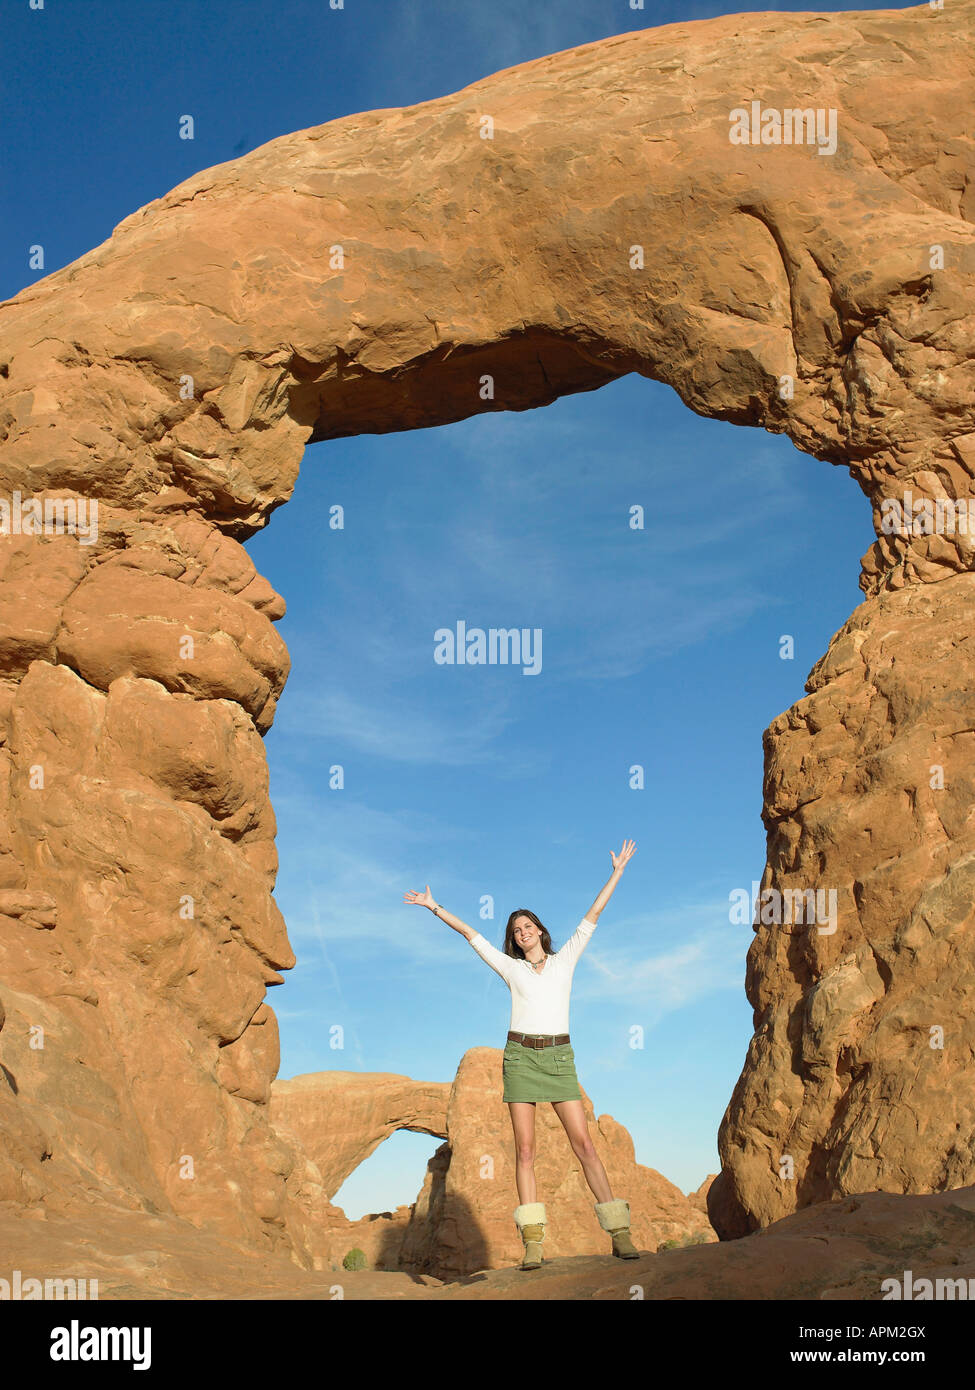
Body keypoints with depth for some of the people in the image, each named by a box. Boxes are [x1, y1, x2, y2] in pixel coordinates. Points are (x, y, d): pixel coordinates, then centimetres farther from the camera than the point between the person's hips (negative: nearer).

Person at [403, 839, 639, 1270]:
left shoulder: (565, 960, 11)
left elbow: (591, 917, 10)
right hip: (520, 1057, 1)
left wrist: (617, 873, 9)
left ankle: (619, 1234, -6)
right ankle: (533, 1242, -1)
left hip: (559, 1059, 0)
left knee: (584, 1143, -6)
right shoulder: (510, 968, 11)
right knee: (525, 1150, -2)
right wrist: (435, 907, 16)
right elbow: (471, 934, 13)